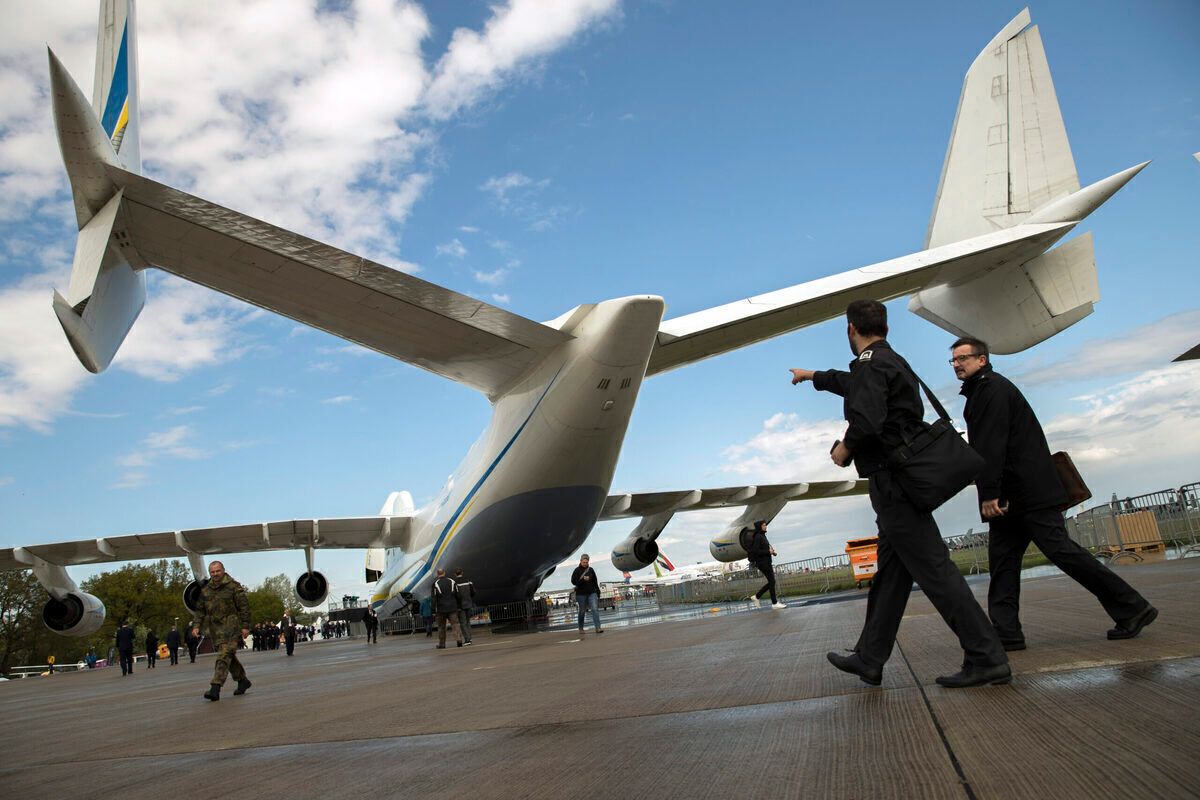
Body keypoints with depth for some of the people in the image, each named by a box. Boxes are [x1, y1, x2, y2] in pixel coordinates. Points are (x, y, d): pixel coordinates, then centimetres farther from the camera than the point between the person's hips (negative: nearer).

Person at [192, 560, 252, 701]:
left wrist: (245, 626, -9)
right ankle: (242, 681, 29)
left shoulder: (233, 587, -5)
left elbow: (244, 607, -5)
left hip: (231, 627, -6)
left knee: (224, 656, -15)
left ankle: (215, 688, -21)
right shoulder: (205, 590, 12)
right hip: (215, 629, 6)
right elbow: (200, 610, 17)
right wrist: (197, 626, 3)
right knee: (229, 656, 13)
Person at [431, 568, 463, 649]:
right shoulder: (452, 582, 3)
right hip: (452, 608, 1)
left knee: (441, 627, 10)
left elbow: (434, 598, -7)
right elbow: (457, 595, 5)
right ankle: (459, 639, -19)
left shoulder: (435, 584, -6)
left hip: (441, 609, -1)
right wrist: (457, 605, 14)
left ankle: (441, 644, 15)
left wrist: (434, 609, 1)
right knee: (455, 624, -1)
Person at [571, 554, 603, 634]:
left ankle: (598, 627, -14)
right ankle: (580, 628, 19)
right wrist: (583, 579, -22)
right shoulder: (577, 570, -2)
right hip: (581, 594, -2)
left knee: (595, 609, -10)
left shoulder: (591, 570, 8)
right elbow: (573, 581, -10)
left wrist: (598, 592, 13)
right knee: (582, 611, 5)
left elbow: (595, 582, 14)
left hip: (592, 593, 2)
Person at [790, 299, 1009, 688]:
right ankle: (869, 659, 20)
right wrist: (813, 376, 56)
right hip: (907, 477, 10)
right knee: (890, 572, 11)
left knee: (933, 568, -9)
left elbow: (867, 421, -27)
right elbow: (852, 384, 41)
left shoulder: (870, 364, -11)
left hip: (891, 478, -10)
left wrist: (844, 447, -7)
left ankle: (987, 659, -8)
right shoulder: (892, 361, 20)